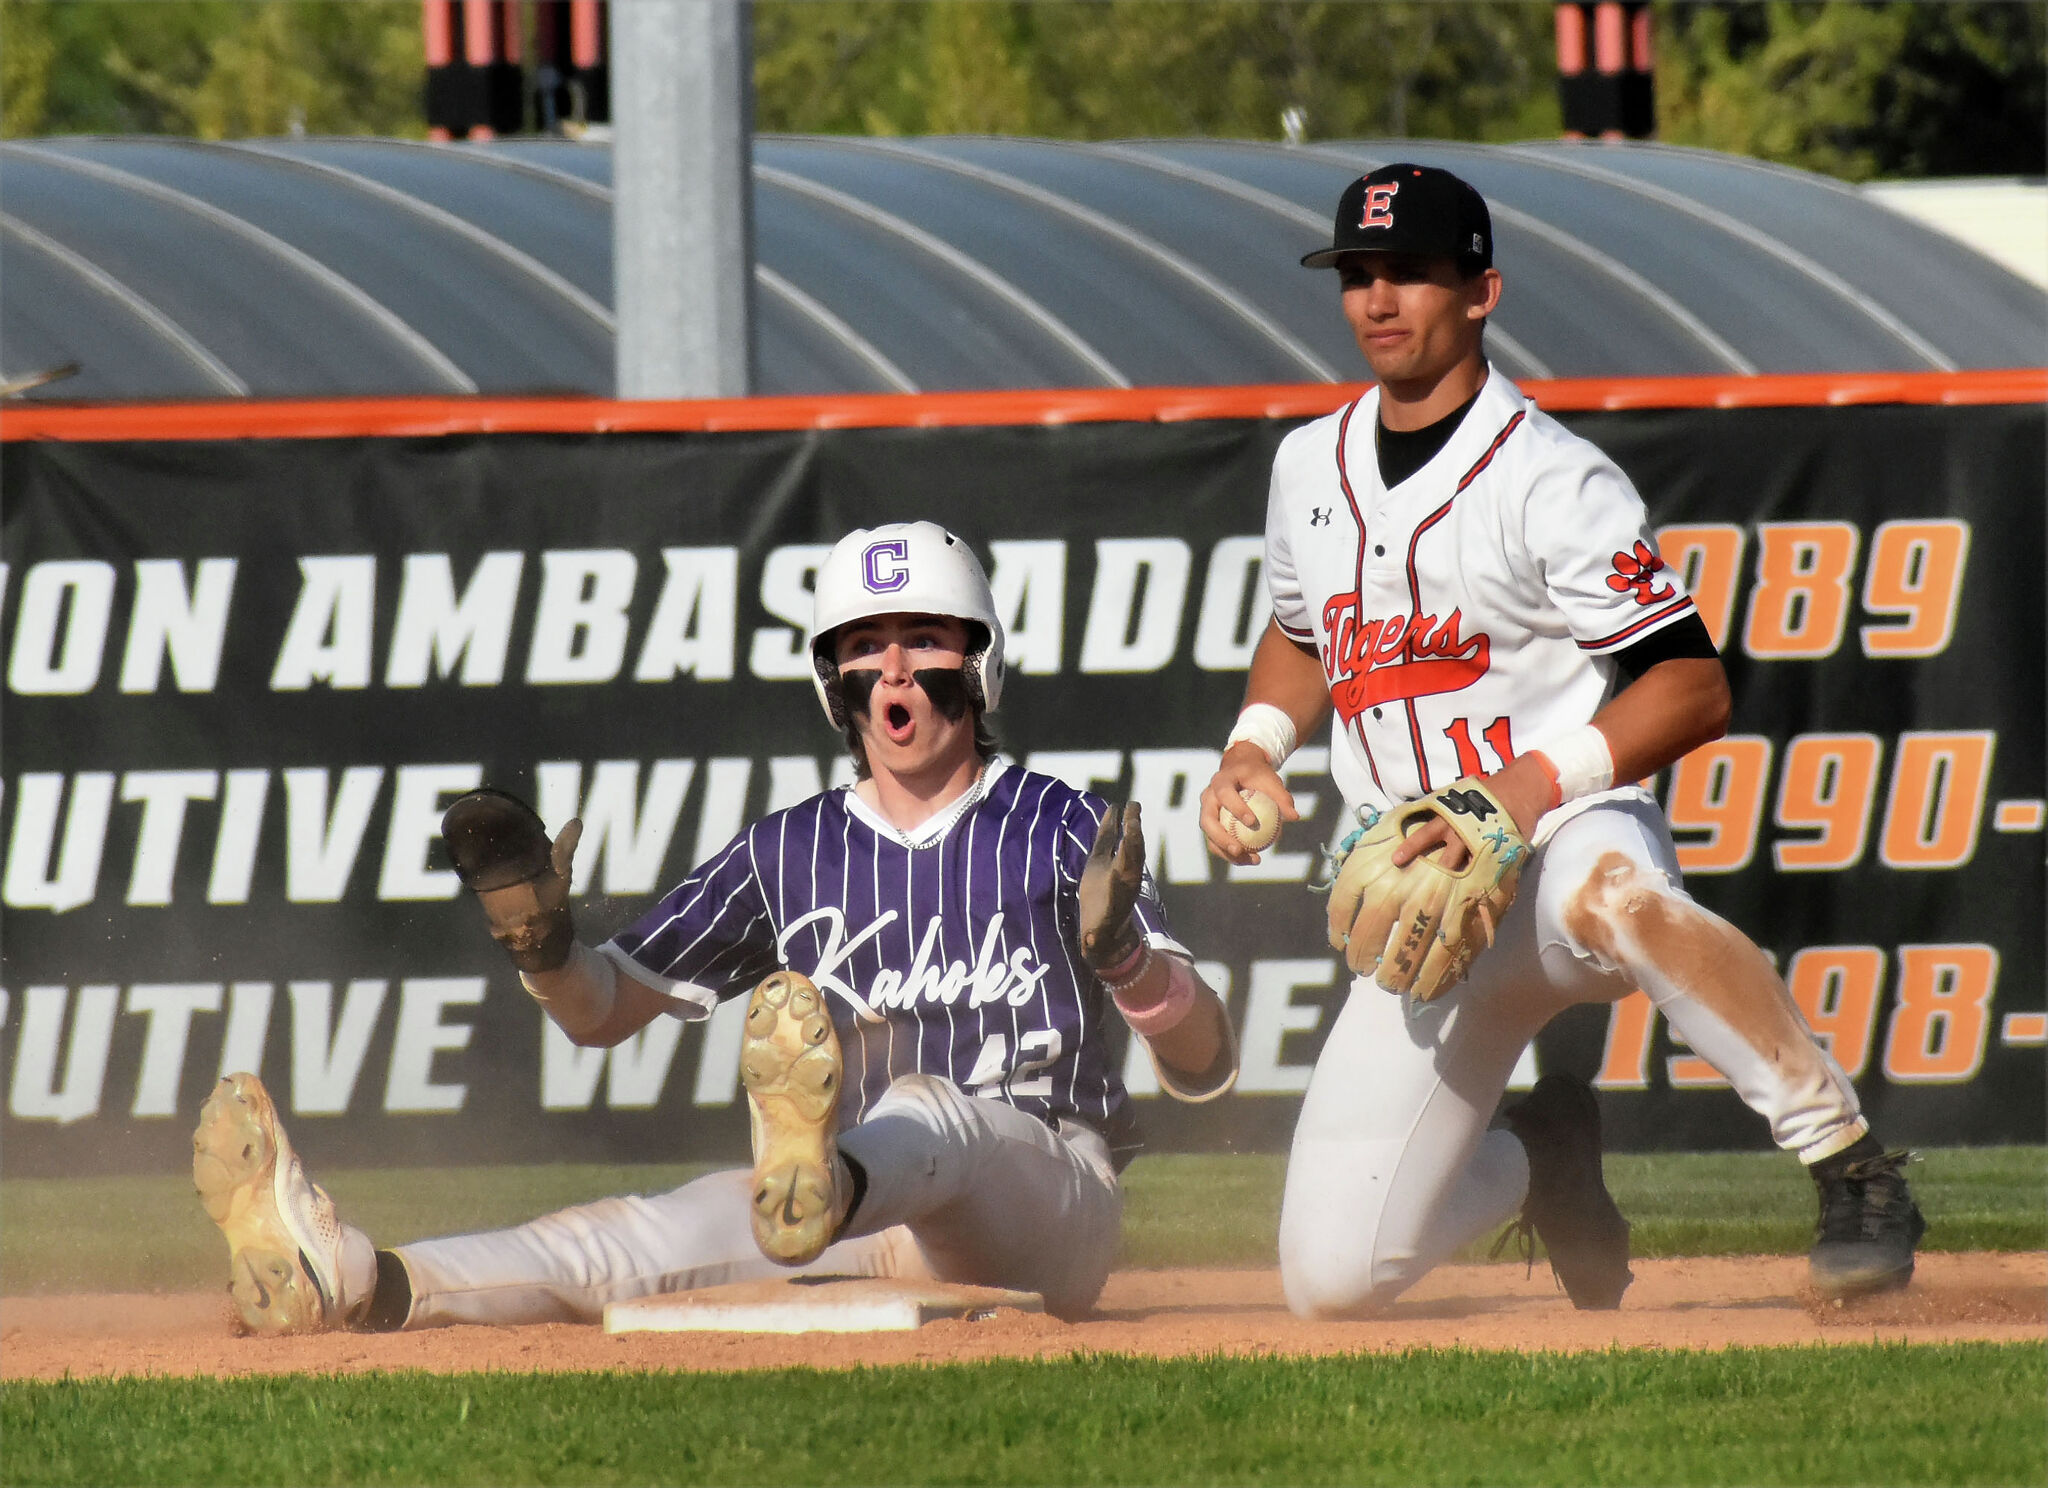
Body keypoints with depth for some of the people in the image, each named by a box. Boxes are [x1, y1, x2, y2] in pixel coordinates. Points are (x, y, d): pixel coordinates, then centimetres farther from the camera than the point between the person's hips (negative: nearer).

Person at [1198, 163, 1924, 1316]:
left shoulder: (1549, 482, -10)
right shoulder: (1311, 467, 10)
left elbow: (1696, 691, -15)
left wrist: (1541, 780, -27)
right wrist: (1257, 742, 10)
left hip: (1568, 833, -6)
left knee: (1608, 895, -46)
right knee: (1333, 1276, -4)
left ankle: (1852, 1167, -40)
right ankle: (1539, 1161, 28)